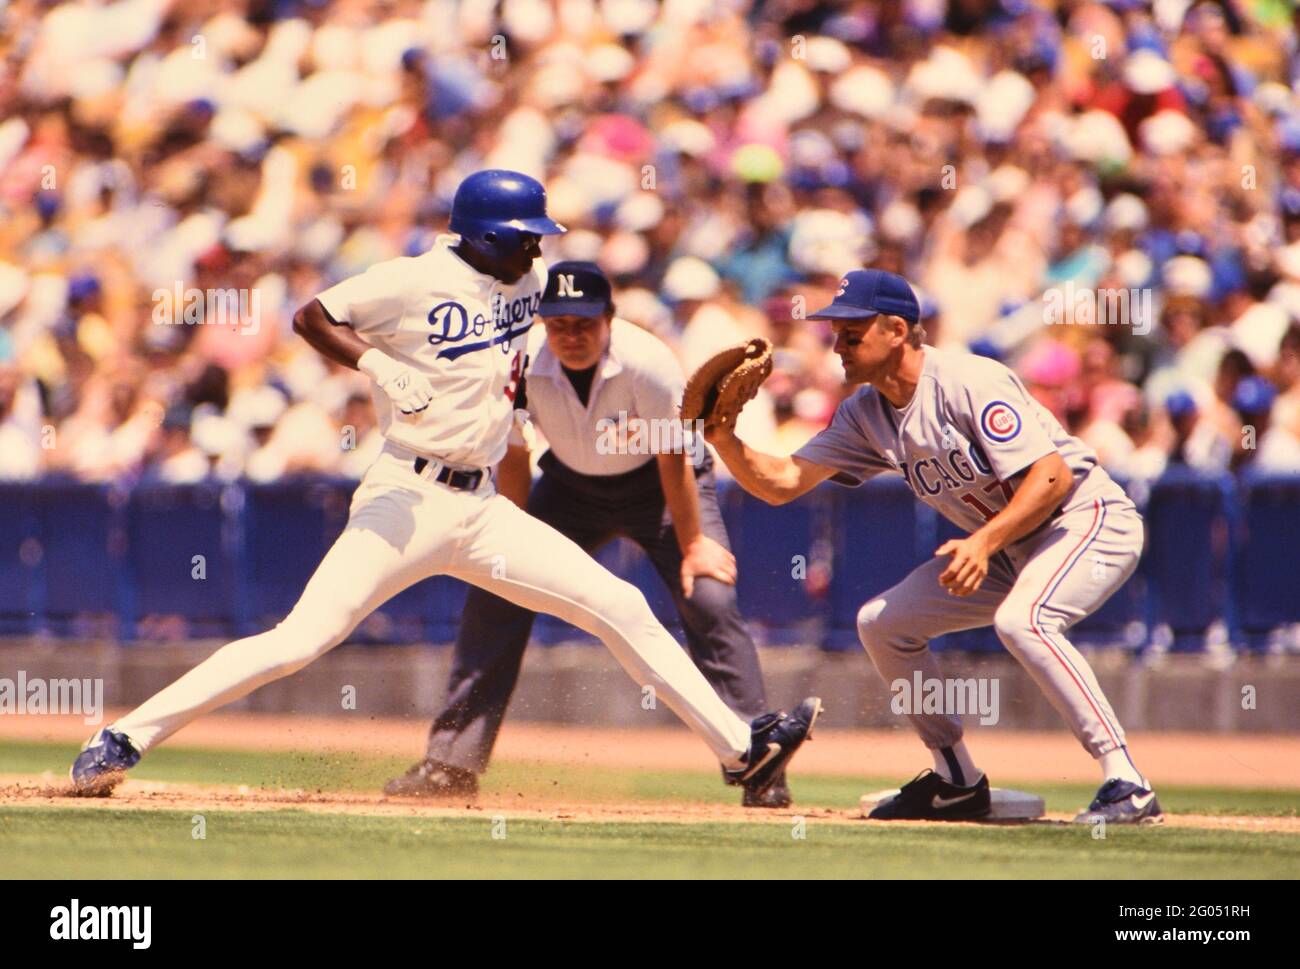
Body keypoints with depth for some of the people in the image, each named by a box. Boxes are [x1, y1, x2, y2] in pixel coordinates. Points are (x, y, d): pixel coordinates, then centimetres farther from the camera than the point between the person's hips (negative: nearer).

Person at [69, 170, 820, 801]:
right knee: (301, 640, -17)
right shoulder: (418, 282, -9)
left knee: (624, 610, 3)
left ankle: (742, 749, 10)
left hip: (484, 510, 7)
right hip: (410, 499, -7)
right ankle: (125, 740, -12)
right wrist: (377, 365, -21)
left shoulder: (531, 280, 10)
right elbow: (312, 317, -4)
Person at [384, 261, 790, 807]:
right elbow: (513, 456, -8)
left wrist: (693, 545, -18)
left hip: (657, 484, -3)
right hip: (571, 484, 3)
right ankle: (452, 763, -1)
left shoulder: (648, 364, -31)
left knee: (708, 599, -21)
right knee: (494, 592, -8)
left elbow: (673, 461, -21)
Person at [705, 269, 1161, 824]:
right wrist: (722, 438, -15)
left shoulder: (968, 384, -23)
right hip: (1007, 548, 9)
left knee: (1020, 620, -36)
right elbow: (782, 482, 2)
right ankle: (957, 783, 17)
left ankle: (1127, 786, -33)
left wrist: (985, 542, -38)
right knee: (881, 624, 7)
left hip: (1090, 519, -9)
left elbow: (1053, 476, -28)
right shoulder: (866, 413, 3)